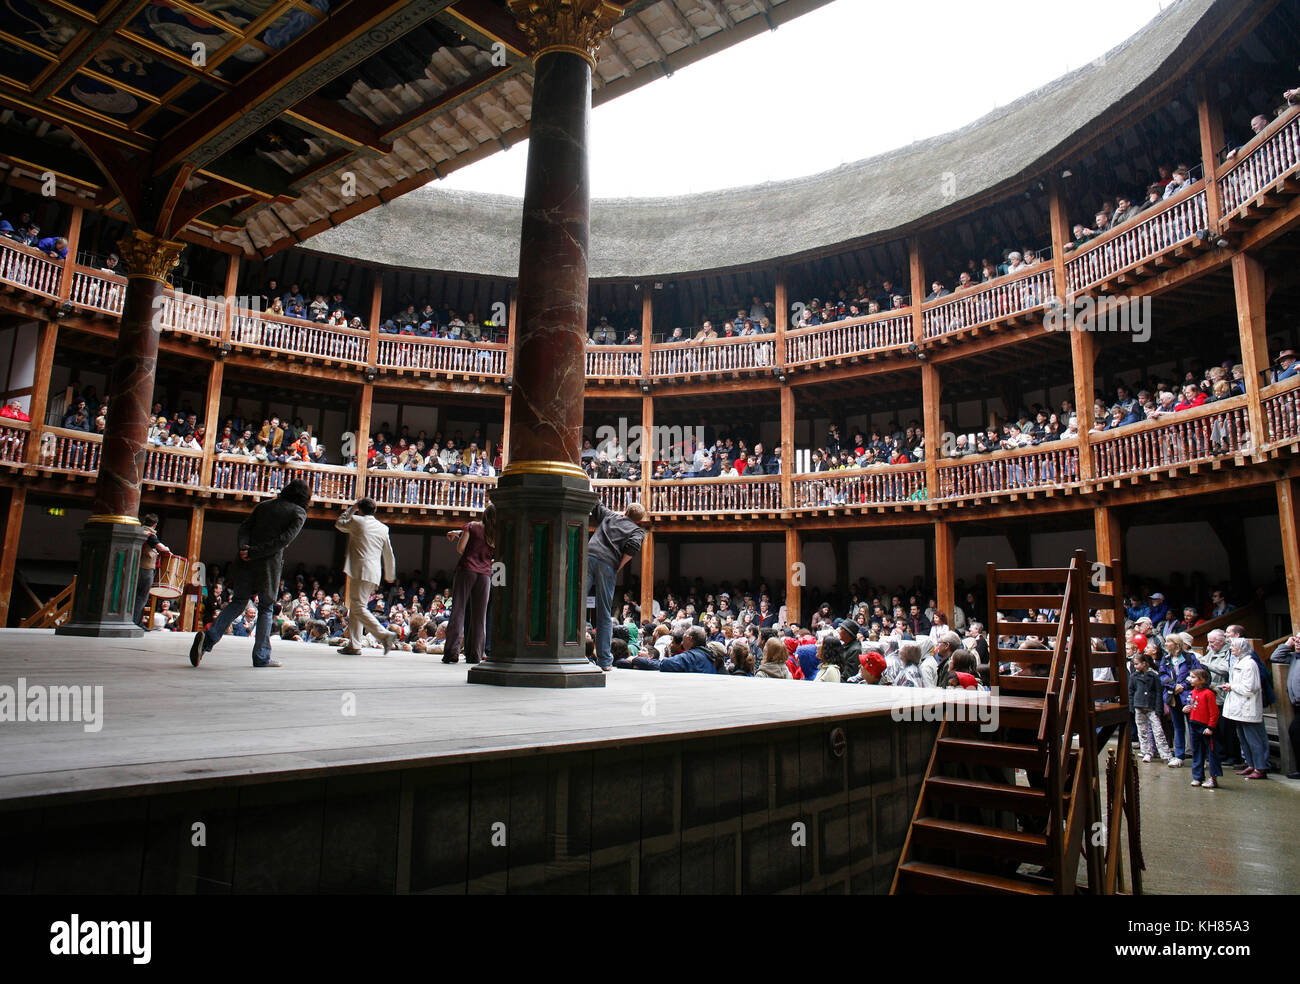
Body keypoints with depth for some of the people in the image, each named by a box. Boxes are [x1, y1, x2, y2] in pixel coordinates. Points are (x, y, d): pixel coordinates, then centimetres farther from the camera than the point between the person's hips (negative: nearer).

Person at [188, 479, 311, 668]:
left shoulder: (264, 505, 19)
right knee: (266, 608, 8)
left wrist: (243, 548, -8)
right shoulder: (299, 513, 3)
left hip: (246, 562, 4)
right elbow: (284, 539, -11)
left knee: (238, 602, 13)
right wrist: (254, 553, -12)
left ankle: (209, 636, -7)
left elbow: (244, 527, 6)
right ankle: (261, 657, 11)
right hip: (270, 563, -4)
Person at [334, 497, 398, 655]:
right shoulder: (382, 528, 14)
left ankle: (385, 635, -21)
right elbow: (389, 554, 20)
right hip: (375, 573, 7)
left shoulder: (357, 521, -1)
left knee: (358, 607, -9)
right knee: (356, 607, 14)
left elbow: (339, 523, 21)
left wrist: (351, 508, 28)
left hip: (361, 571, -7)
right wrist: (390, 575, 31)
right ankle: (353, 645, 11)